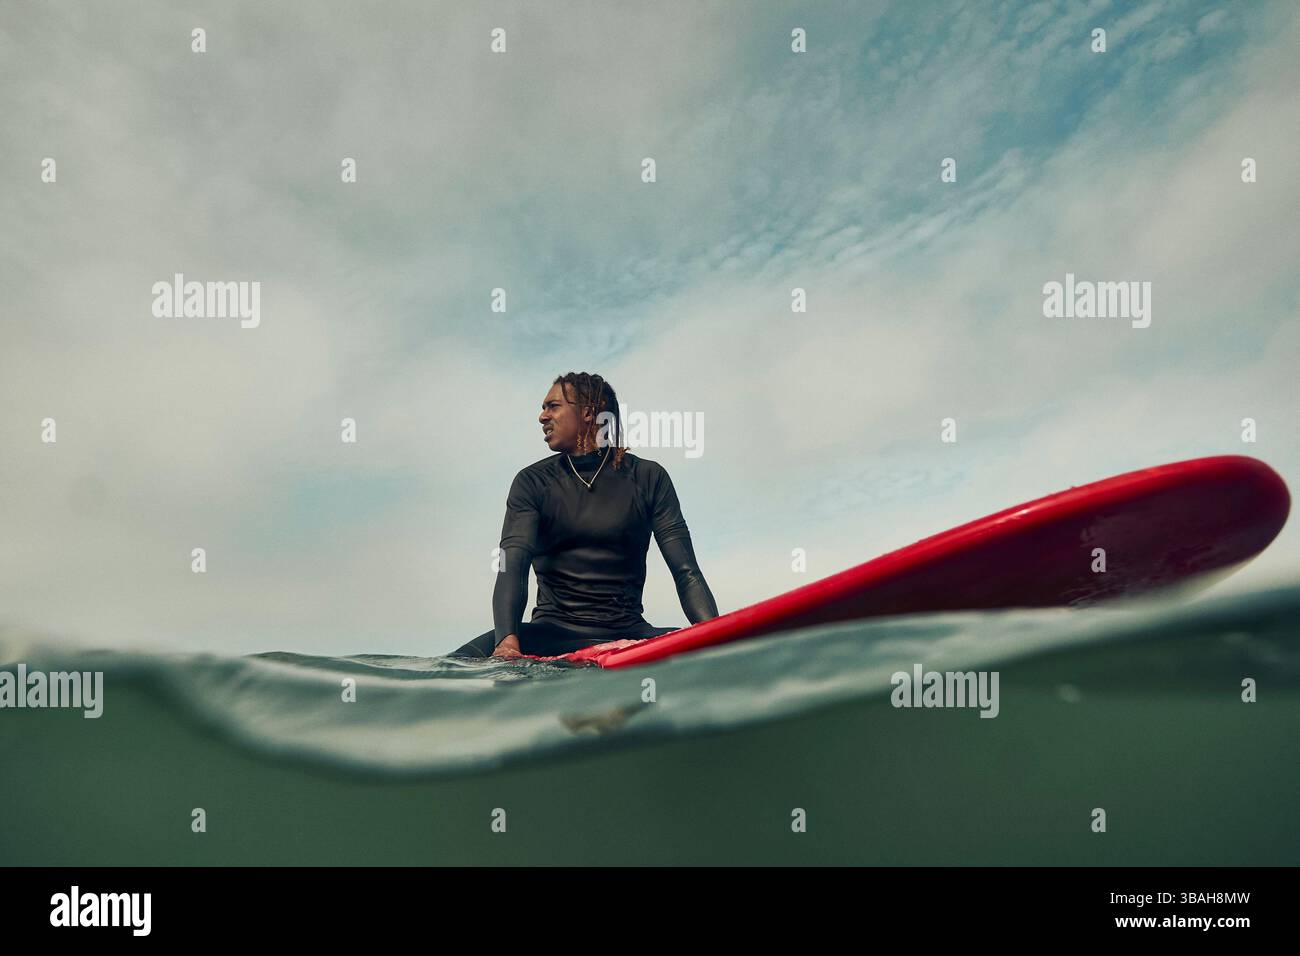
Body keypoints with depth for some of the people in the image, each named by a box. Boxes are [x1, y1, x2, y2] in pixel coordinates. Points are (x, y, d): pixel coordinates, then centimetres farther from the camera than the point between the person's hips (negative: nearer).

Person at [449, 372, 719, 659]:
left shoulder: (648, 478, 5)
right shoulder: (532, 482, 4)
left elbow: (686, 573, -1)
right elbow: (512, 567, -11)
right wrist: (508, 639, -31)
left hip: (626, 632, 0)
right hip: (553, 631, 0)